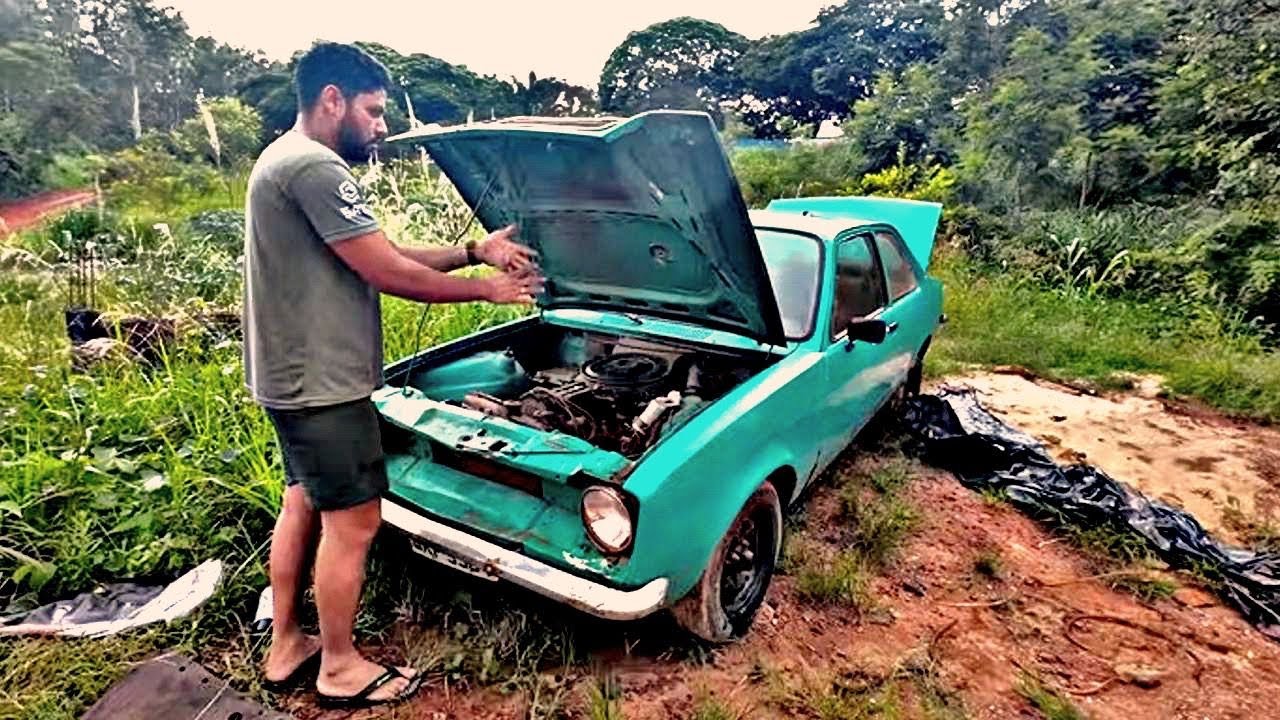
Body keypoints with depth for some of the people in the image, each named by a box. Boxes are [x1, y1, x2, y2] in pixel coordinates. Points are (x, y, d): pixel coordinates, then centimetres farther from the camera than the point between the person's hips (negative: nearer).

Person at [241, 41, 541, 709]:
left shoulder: (286, 160, 15)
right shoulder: (314, 167, -21)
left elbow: (384, 253, 11)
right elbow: (389, 273, -21)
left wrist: (475, 249, 4)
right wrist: (486, 288, -9)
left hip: (293, 376, 11)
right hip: (321, 383, -11)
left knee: (303, 503, 20)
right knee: (352, 522, 2)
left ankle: (285, 647, 35)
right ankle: (340, 669, 21)